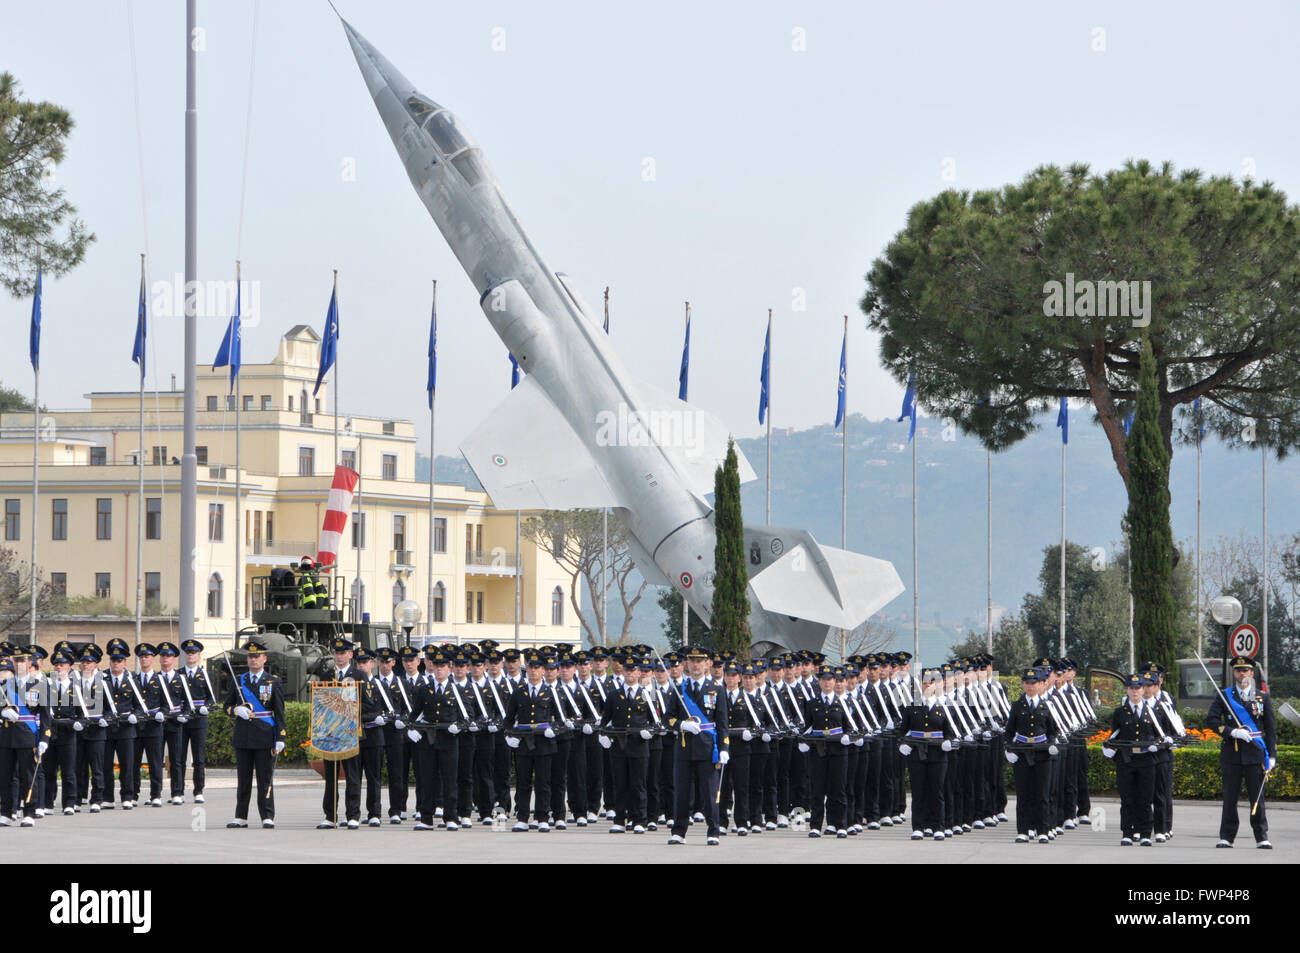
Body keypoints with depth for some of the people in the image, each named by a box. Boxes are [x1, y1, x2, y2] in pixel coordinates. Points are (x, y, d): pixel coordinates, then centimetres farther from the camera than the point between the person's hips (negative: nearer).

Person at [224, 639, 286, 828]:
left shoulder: (274, 682, 2)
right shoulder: (239, 681, 11)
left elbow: (279, 713, -1)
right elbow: (227, 706, 15)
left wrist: (280, 738, -8)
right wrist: (237, 710, -9)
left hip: (264, 738, -3)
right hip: (242, 738, 3)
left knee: (265, 779, -2)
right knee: (243, 779, 7)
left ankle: (268, 817, 1)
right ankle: (241, 817, 12)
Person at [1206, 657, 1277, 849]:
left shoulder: (1263, 698, 10)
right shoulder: (1224, 696, 8)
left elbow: (1271, 729, 10)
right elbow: (1211, 720, -1)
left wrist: (1272, 755, 2)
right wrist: (1232, 731, -13)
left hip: (1254, 754, 0)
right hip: (1231, 753, 0)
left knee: (1257, 798, -1)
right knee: (1230, 797, 1)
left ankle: (1262, 838, 4)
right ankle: (1226, 837, 7)